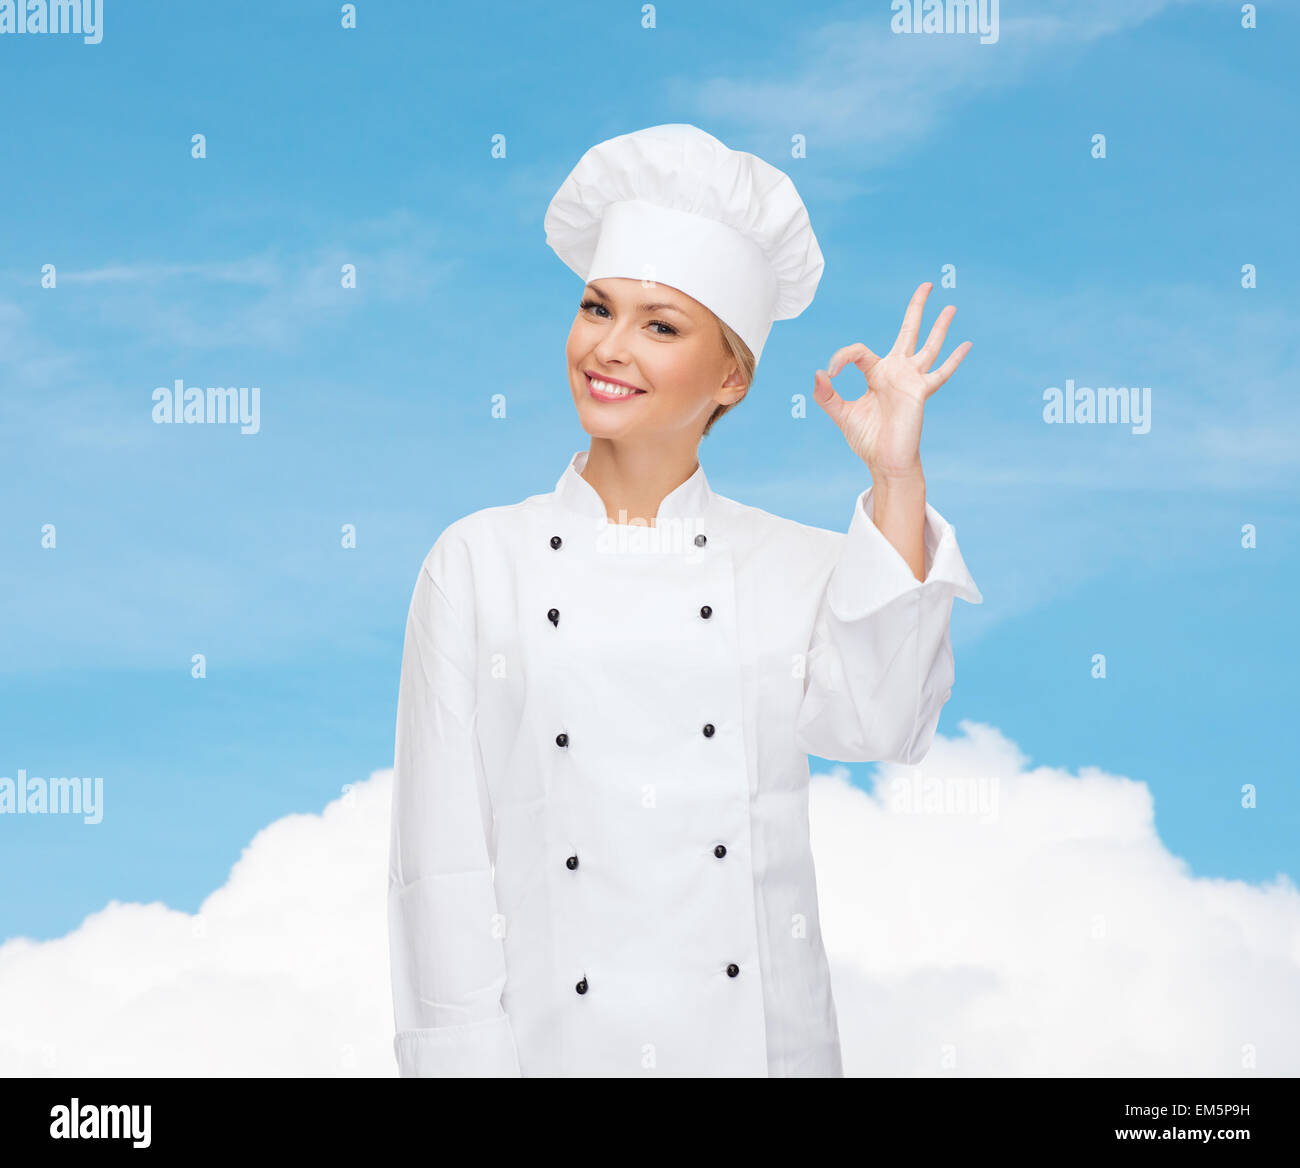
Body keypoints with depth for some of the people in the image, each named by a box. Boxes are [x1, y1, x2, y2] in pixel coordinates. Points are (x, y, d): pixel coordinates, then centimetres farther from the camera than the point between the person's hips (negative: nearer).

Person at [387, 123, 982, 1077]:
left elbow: (882, 722, -15)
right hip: (556, 1038, -1)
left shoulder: (800, 567, 4)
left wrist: (896, 477, -18)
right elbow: (443, 855, -1)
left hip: (755, 1036, 1)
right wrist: (466, 1059, -6)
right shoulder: (477, 564, 1)